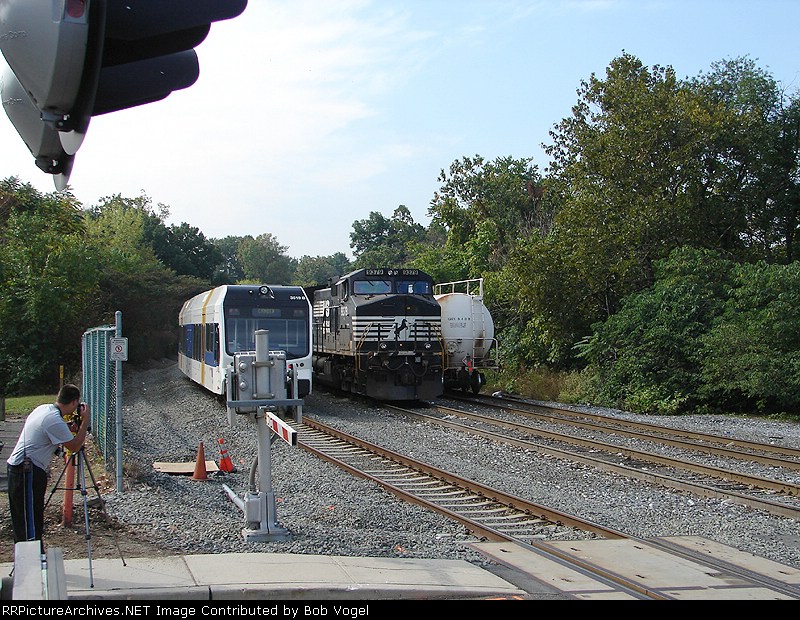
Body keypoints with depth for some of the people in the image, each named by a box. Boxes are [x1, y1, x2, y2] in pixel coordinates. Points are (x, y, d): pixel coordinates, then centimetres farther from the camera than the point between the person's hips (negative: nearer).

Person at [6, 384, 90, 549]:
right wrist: (85, 421, -5)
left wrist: (68, 428, 12)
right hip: (27, 471, -10)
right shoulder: (55, 421, -19)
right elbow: (74, 446, -11)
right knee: (30, 523, -7)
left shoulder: (43, 409, 9)